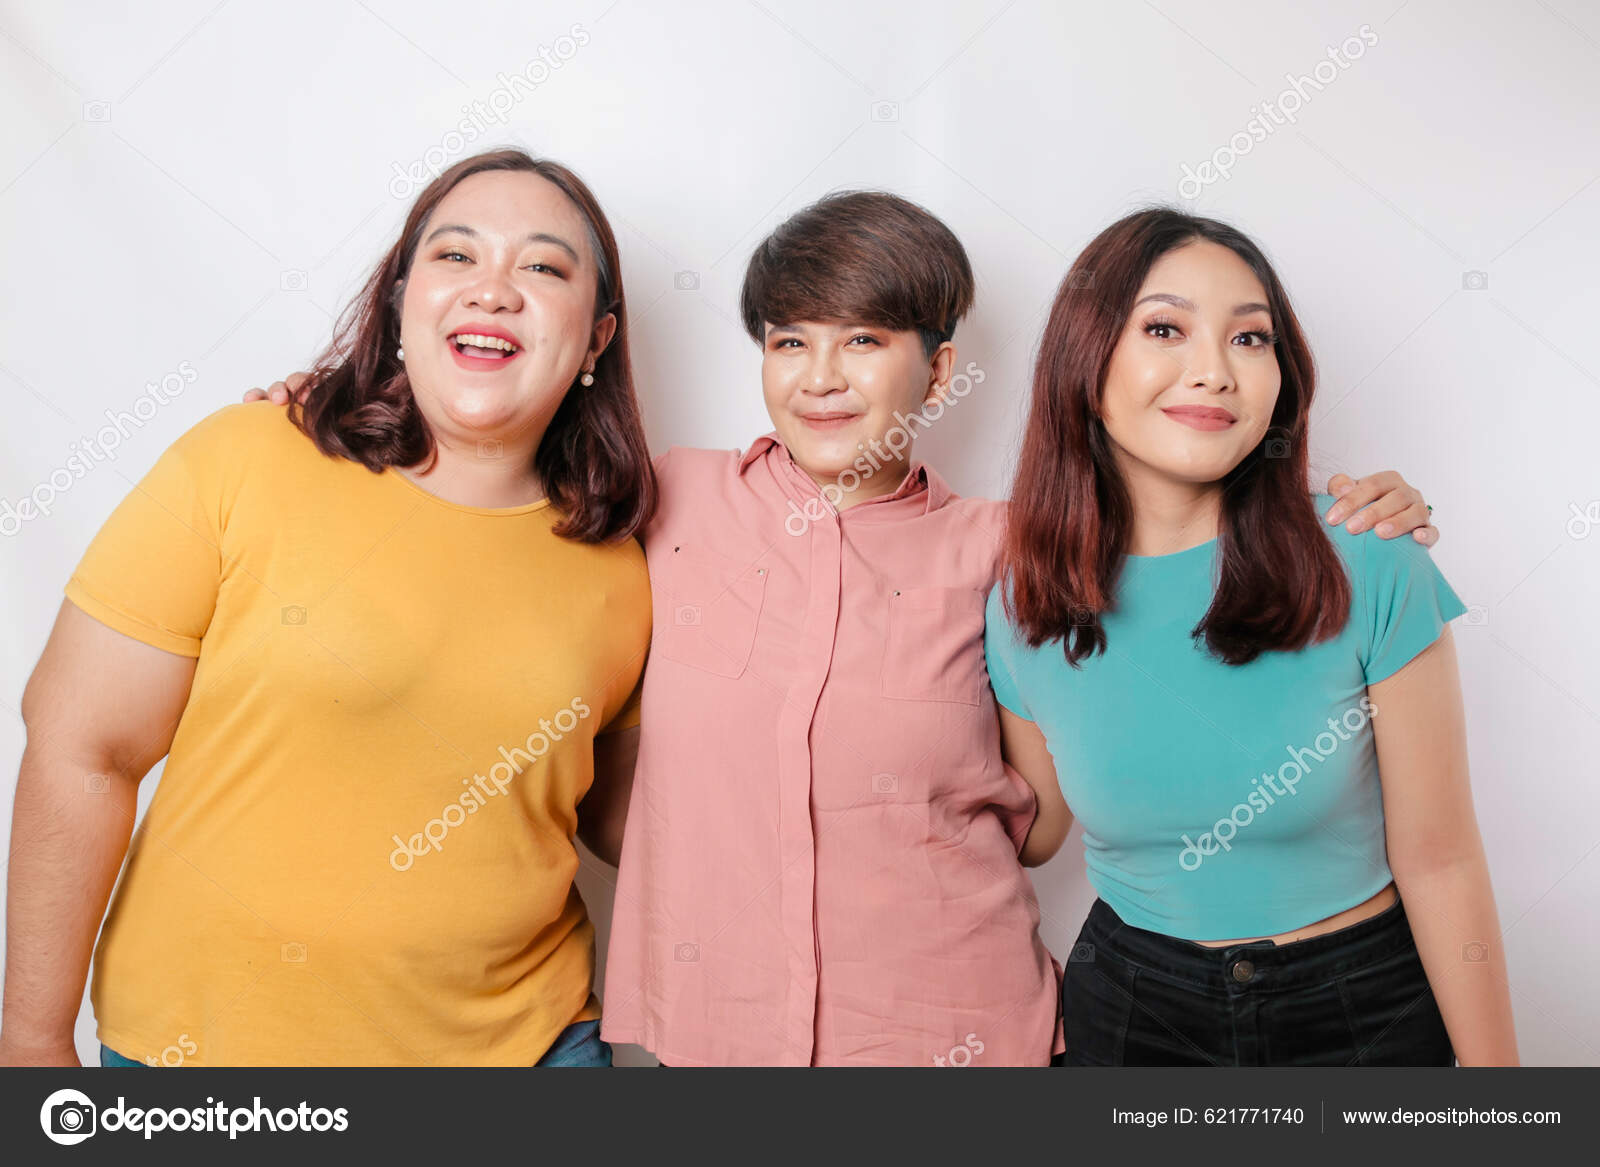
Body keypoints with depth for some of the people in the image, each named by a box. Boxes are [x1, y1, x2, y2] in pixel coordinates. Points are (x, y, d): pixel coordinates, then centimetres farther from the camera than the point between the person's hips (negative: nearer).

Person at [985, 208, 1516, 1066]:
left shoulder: (1371, 570, -18)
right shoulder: (1022, 607, -11)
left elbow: (1439, 863, -11)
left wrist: (1493, 1076, -6)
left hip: (1365, 1010, -1)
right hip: (1127, 1008, 1)